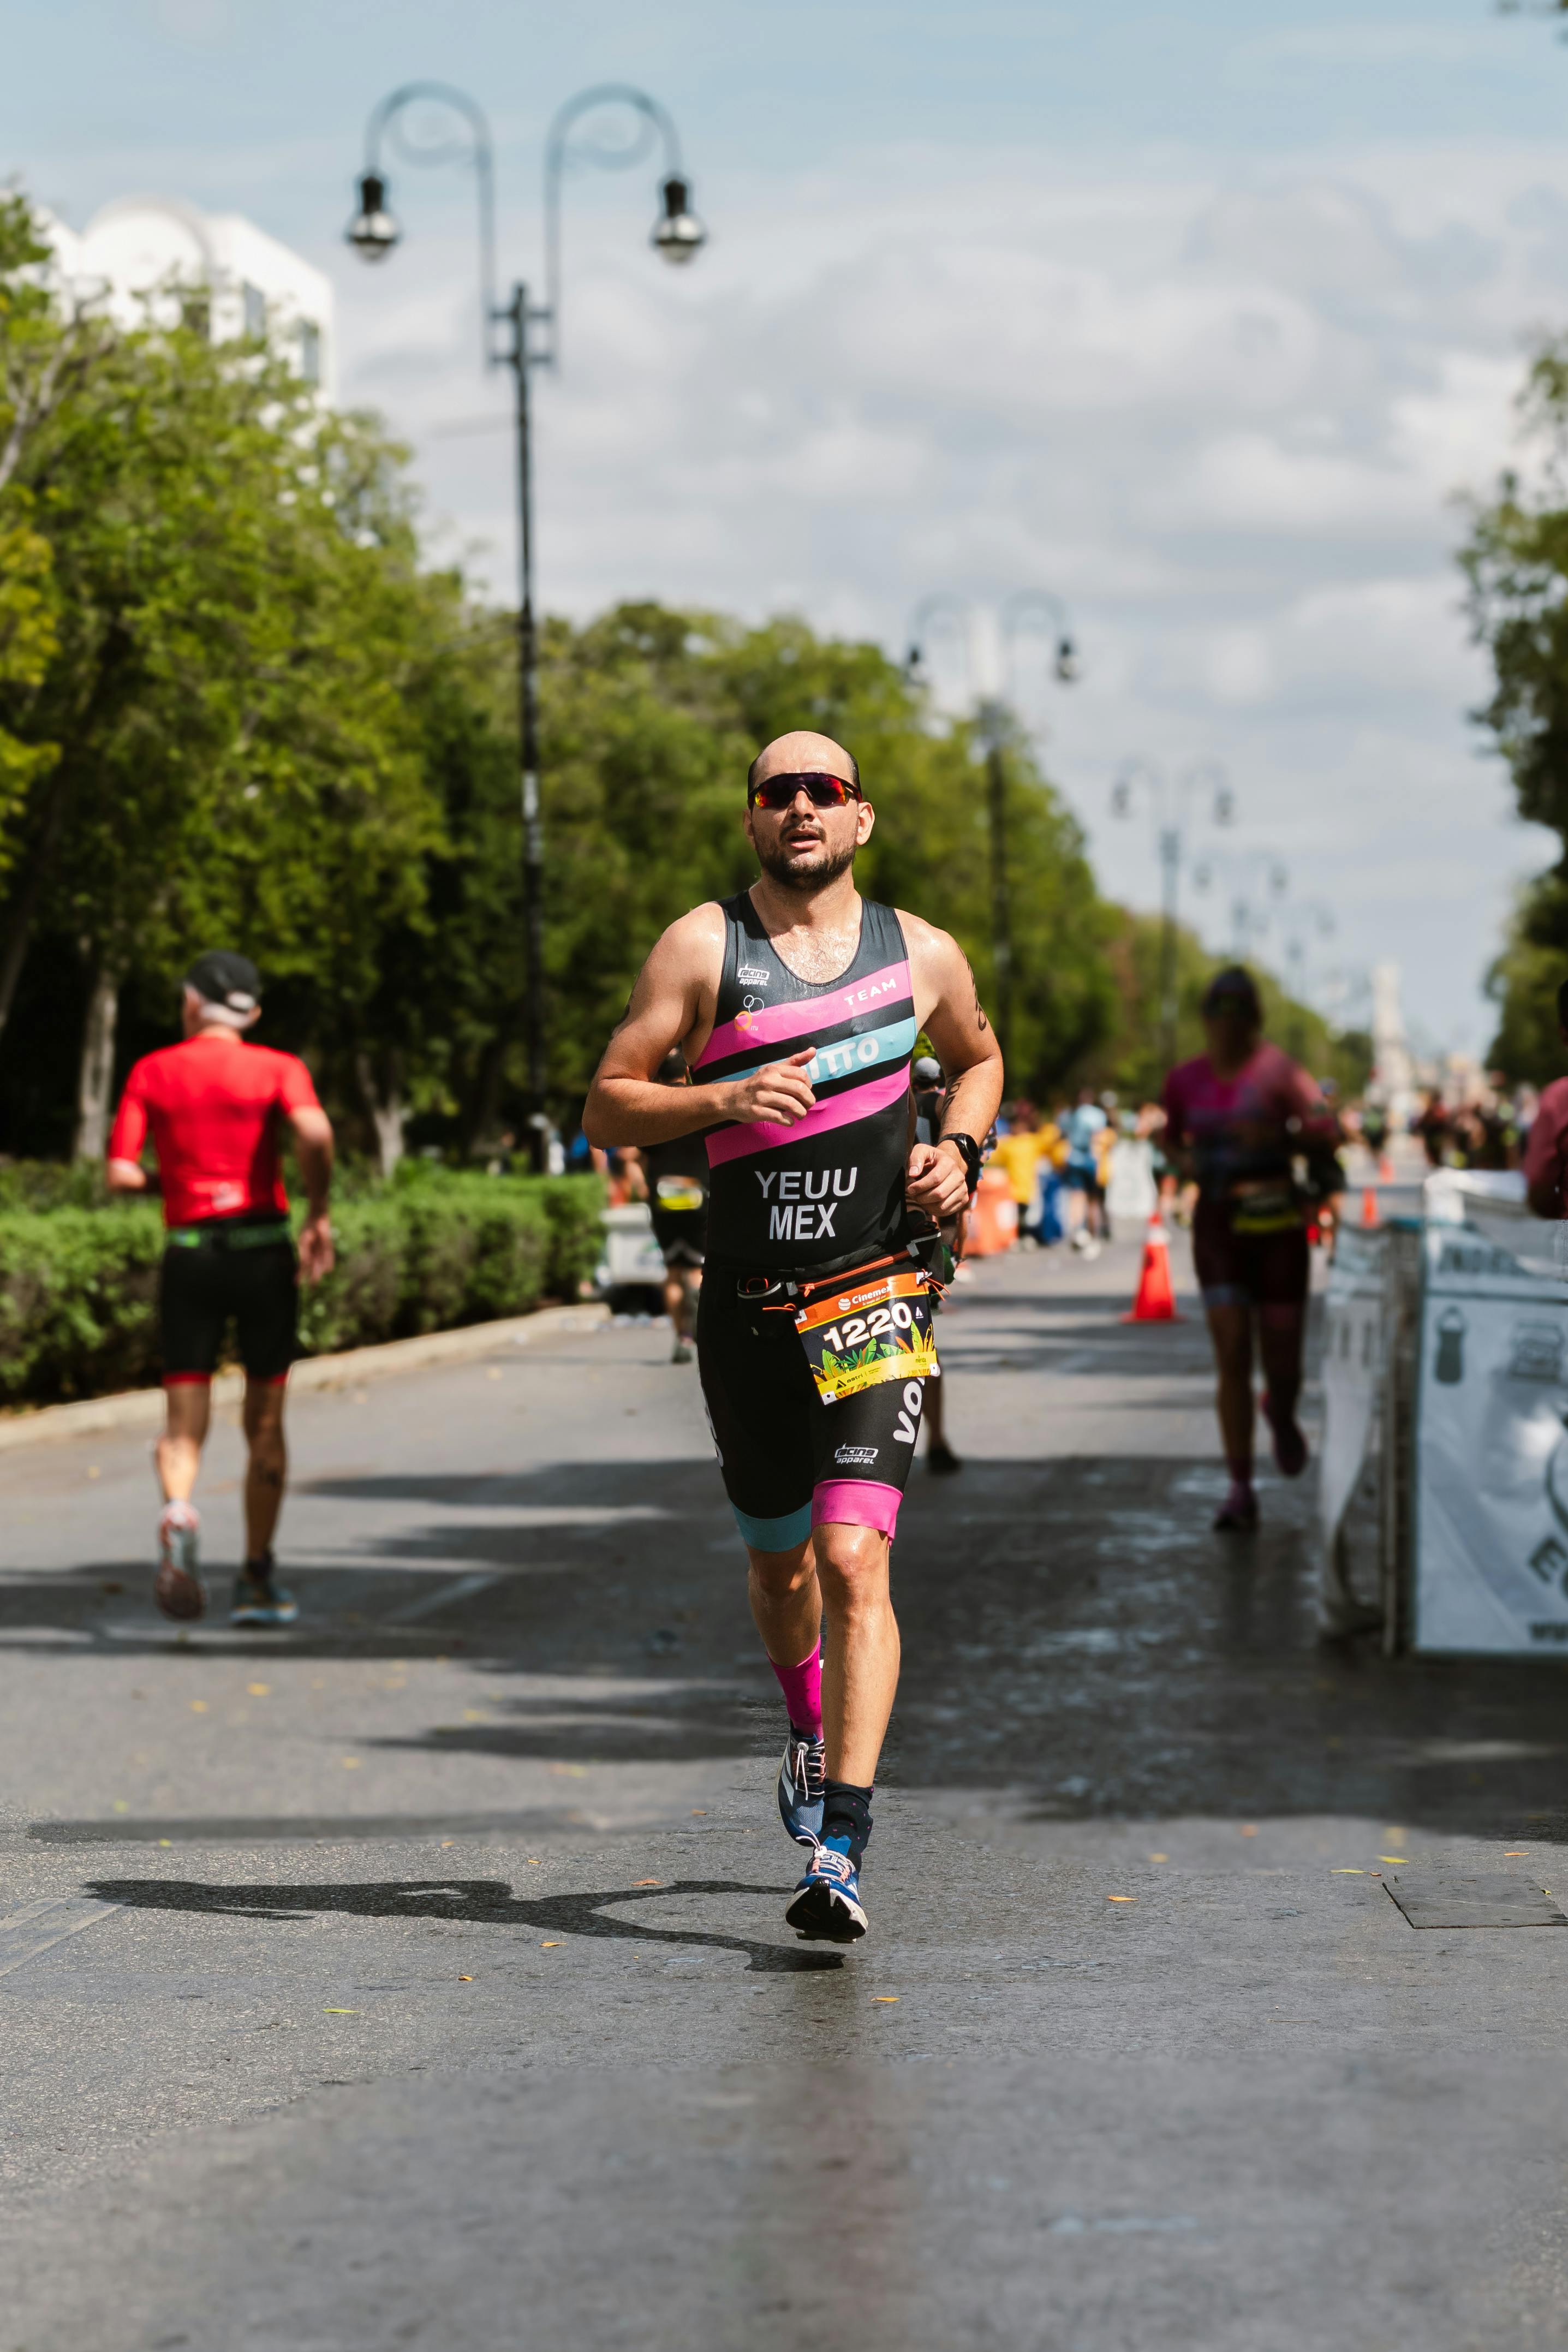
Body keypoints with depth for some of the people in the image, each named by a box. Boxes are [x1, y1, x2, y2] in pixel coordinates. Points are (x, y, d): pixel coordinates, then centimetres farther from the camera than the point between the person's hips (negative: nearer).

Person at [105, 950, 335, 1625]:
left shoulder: (152, 1072, 5)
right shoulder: (278, 1069, 1)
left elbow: (118, 1174, -1)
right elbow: (314, 1132, -19)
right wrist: (319, 1214, -7)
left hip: (188, 1256, 1)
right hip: (263, 1251, -1)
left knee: (183, 1425, 5)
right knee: (265, 1425, 11)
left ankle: (178, 1512, -28)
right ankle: (257, 1580, 12)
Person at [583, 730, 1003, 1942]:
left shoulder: (923, 955, 4)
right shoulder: (703, 947, -1)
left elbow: (978, 1057, 25)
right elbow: (607, 1106, -2)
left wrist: (959, 1151, 6)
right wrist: (724, 1097, -19)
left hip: (876, 1295, -1)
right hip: (747, 1301, 1)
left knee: (855, 1562, -17)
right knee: (779, 1559, 17)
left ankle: (841, 1854, -20)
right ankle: (811, 1729, 49)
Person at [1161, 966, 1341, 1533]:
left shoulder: (1276, 1071, -5)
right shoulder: (1186, 1081, 6)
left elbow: (1326, 1129, -8)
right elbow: (1172, 1141, 22)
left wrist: (1279, 1138, -25)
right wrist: (1185, 1160, 0)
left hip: (1276, 1220, -2)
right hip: (1218, 1223, 2)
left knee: (1281, 1366, 5)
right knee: (1231, 1356, -9)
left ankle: (1281, 1417, 43)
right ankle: (1240, 1490, -6)